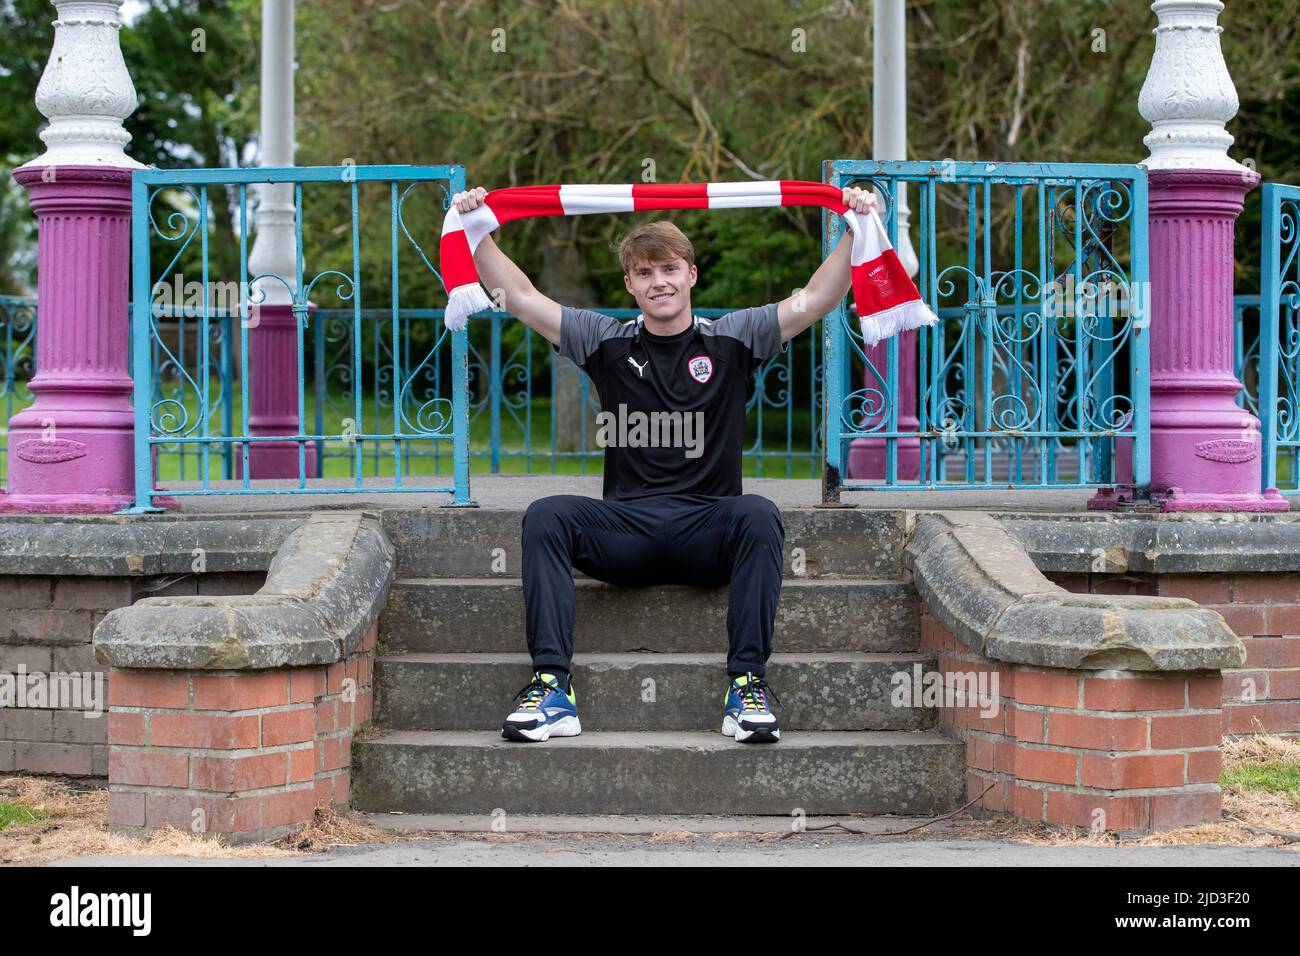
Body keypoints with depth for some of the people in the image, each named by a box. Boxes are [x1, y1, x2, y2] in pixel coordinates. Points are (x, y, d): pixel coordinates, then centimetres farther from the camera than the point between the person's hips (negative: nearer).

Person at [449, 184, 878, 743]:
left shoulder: (732, 339, 10)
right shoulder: (607, 342, 13)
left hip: (708, 531, -1)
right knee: (546, 516, -26)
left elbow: (817, 299, 2)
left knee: (757, 515, -34)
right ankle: (552, 687, -33)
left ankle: (747, 685, -33)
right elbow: (519, 298, 8)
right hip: (625, 528, 1)